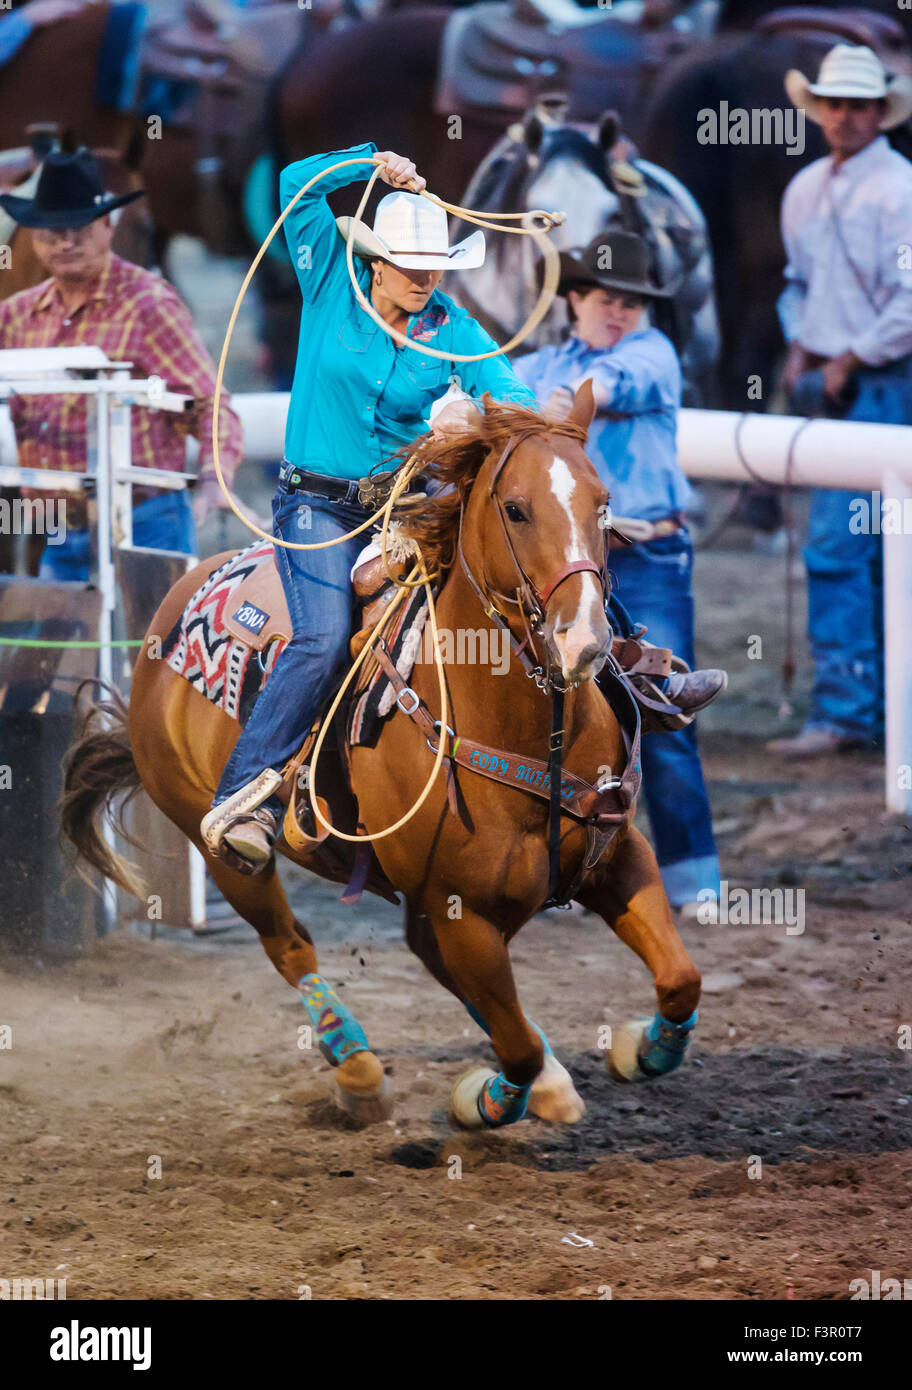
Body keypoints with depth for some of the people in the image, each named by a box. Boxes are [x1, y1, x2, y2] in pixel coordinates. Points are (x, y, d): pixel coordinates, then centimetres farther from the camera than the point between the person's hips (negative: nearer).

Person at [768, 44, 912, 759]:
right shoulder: (804, 190, 13)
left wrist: (851, 360, -12)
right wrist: (800, 348, 10)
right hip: (831, 385, 8)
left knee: (836, 546, -14)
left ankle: (843, 713, -13)